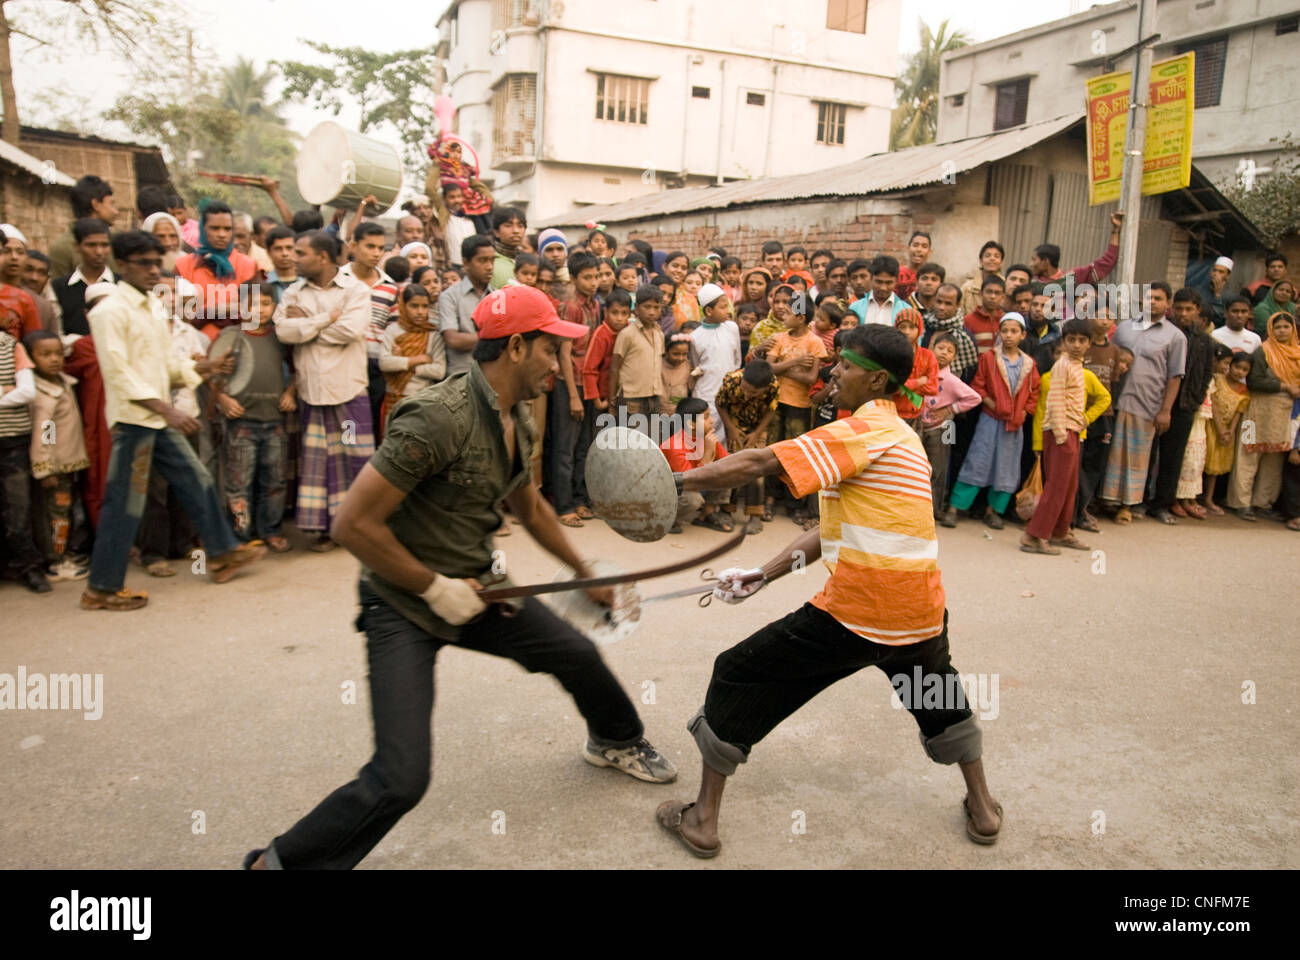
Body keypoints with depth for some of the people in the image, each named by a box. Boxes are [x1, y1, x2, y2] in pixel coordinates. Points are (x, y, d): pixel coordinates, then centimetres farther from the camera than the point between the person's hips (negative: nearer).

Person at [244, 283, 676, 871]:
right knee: (402, 778, -16)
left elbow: (528, 508, 19)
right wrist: (435, 588, -20)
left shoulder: (517, 421, 1)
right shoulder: (439, 417, -27)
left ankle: (616, 741, 48)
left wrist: (587, 575, 25)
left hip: (473, 589, 8)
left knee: (576, 654, 15)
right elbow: (353, 524, -26)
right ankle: (277, 862, 9)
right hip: (403, 606, -8)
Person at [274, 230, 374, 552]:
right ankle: (326, 527, 13)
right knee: (316, 460, 4)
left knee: (354, 458, 0)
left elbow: (352, 330, -16)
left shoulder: (355, 289, 0)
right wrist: (327, 319, -9)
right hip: (311, 390, 3)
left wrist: (306, 323, -6)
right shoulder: (294, 292, 11)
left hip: (348, 389, -3)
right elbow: (283, 330, -5)